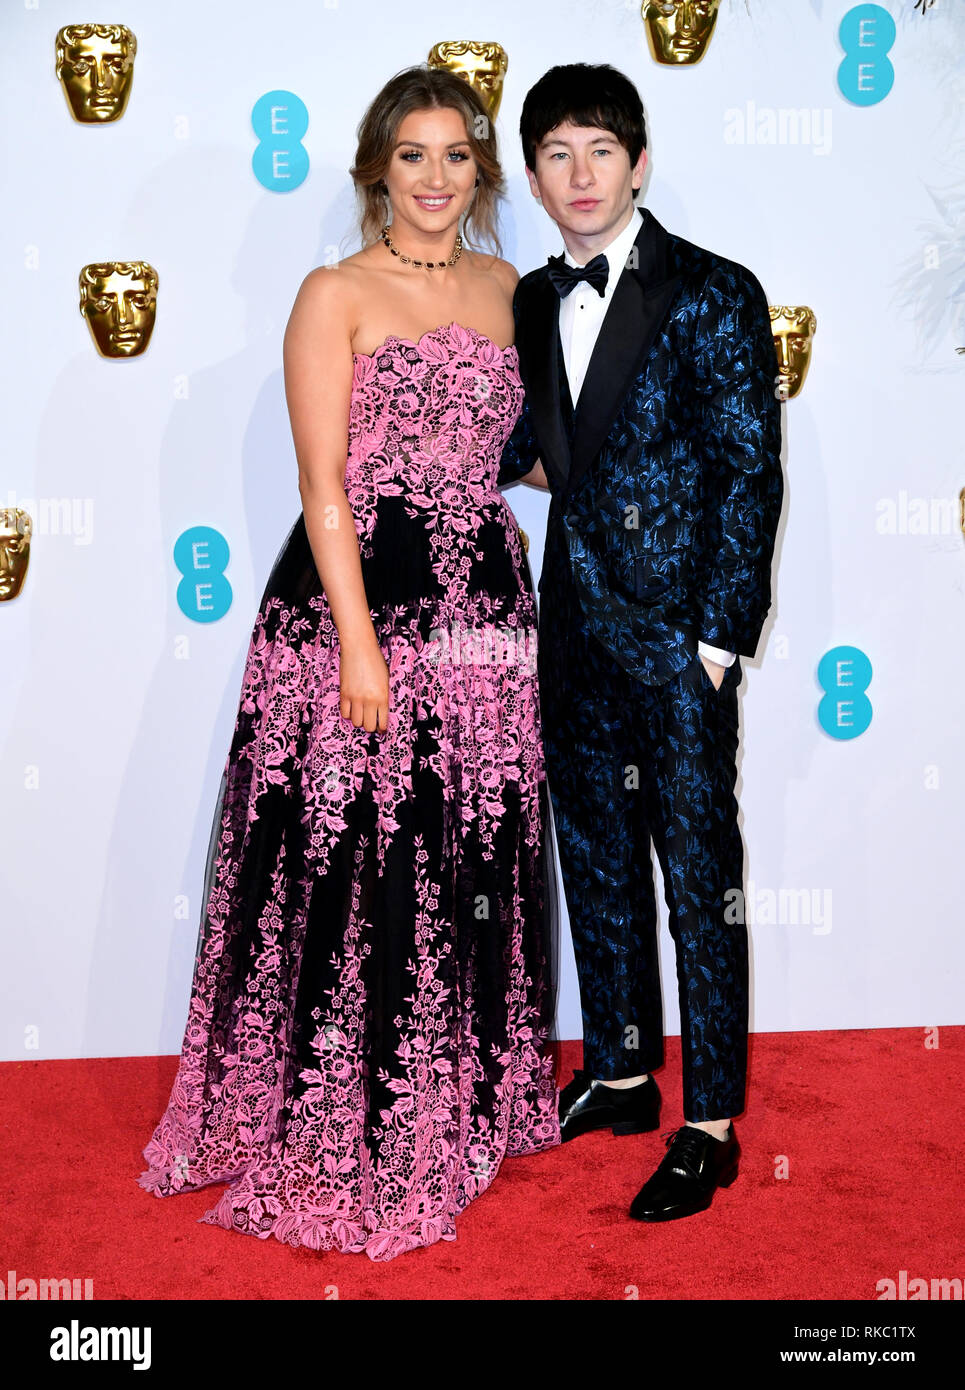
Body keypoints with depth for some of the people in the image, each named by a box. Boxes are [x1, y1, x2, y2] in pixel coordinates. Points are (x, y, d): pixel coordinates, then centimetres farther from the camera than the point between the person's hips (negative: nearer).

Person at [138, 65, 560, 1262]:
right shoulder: (335, 295, -2)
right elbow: (324, 485, -9)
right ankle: (340, 1142, 14)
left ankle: (460, 1106, 30)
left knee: (473, 863, 12)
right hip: (357, 596, -5)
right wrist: (359, 644, -16)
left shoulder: (507, 290, 14)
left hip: (483, 610, 6)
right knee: (352, 865, -2)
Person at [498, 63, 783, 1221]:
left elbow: (750, 473, -9)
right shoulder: (533, 303, 10)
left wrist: (719, 637, -14)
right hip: (577, 628, 6)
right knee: (594, 858, 15)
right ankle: (620, 1072, 32)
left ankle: (710, 1125, 14)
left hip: (676, 636, -6)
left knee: (699, 875, 2)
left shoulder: (713, 296, -7)